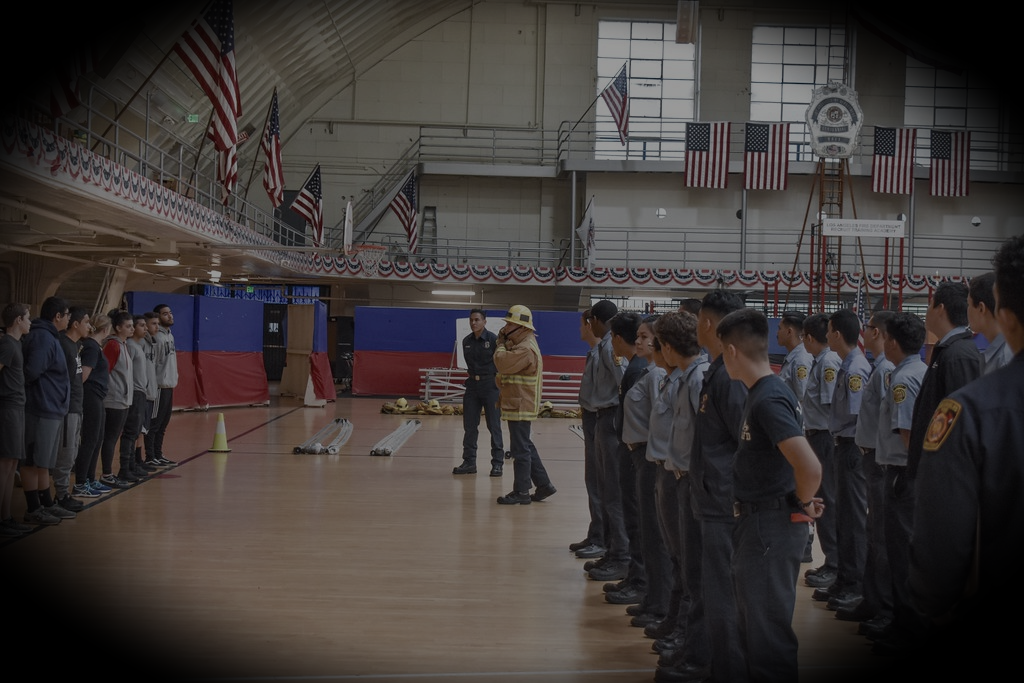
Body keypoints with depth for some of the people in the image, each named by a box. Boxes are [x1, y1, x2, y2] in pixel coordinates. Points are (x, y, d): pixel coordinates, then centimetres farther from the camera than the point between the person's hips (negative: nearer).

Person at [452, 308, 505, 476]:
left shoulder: (493, 339, -10)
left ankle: (497, 463, 6)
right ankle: (469, 462, 13)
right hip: (472, 385, 5)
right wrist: (472, 374, 15)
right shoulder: (466, 341, 6)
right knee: (469, 425, 6)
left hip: (490, 385, -5)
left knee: (494, 426, 0)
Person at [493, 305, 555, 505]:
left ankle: (521, 492, 3)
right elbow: (507, 368, 20)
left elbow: (502, 364, -27)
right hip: (518, 405, 11)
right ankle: (543, 485, 23)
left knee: (521, 449, -4)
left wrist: (501, 344, -10)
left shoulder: (526, 349, -19)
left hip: (520, 408, -11)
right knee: (526, 447, 16)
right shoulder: (521, 345, 16)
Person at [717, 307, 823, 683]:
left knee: (768, 625, 1)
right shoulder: (761, 393, 8)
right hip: (756, 521, 10)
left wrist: (803, 505, -14)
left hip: (771, 525, -10)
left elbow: (810, 467, -32)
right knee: (754, 620, 20)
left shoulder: (769, 400, -22)